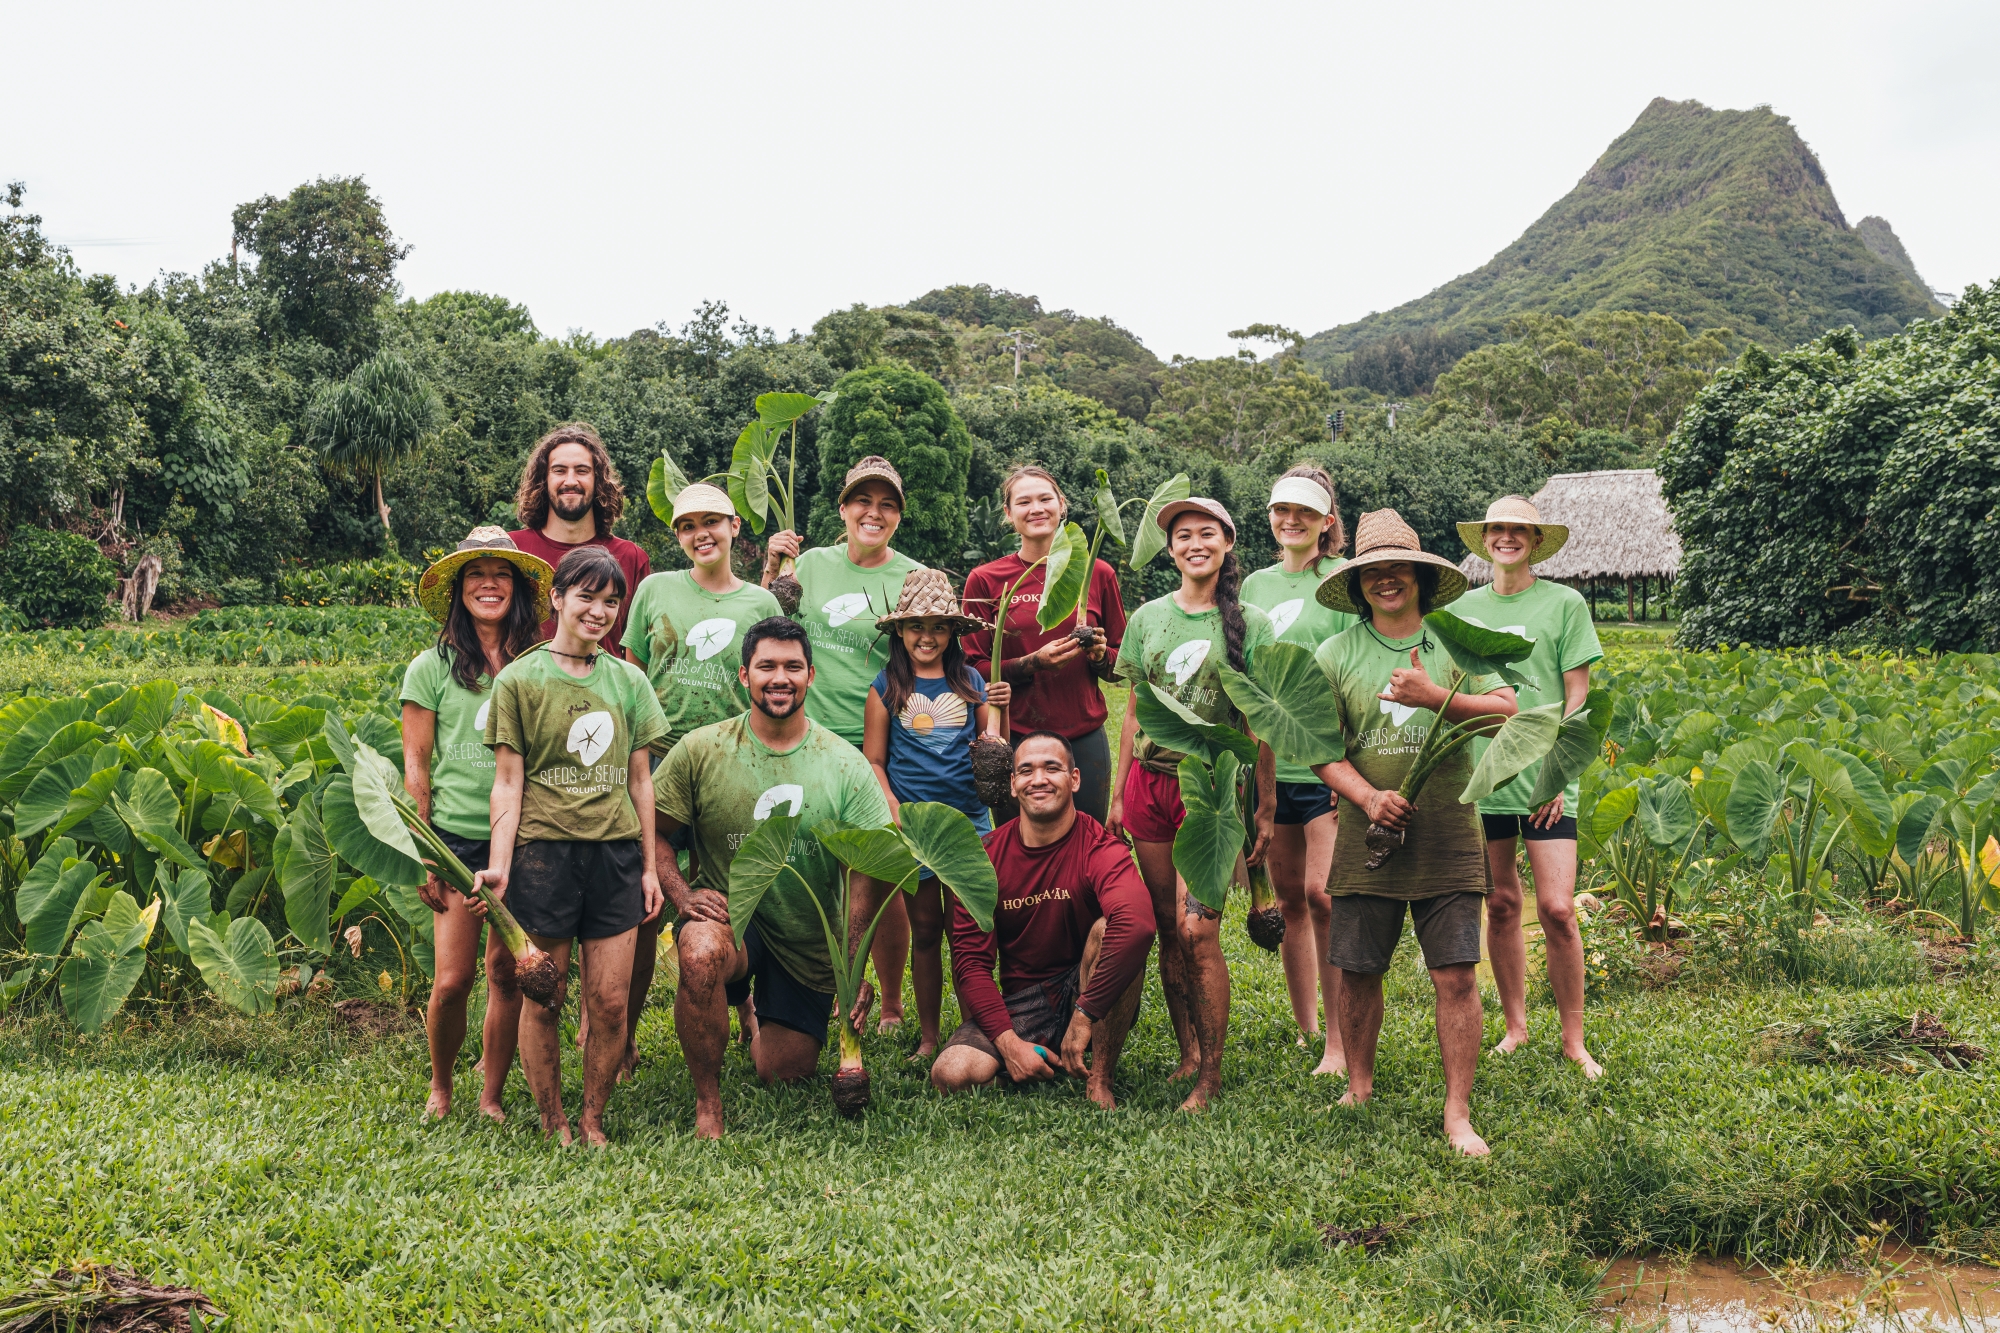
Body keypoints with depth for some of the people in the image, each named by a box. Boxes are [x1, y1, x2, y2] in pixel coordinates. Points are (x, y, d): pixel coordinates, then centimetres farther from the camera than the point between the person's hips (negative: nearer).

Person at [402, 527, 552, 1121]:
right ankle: (440, 1087, 21)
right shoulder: (432, 667, 2)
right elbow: (415, 766, 2)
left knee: (507, 973, 4)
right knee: (452, 980, -5)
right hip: (459, 839, -1)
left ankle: (492, 1096, 20)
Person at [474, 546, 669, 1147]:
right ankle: (553, 1125, 19)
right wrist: (498, 865, -9)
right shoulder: (519, 679, 1)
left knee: (610, 1003, 2)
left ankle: (593, 1121, 19)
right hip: (543, 850, -3)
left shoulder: (628, 681, 10)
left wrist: (649, 866, 11)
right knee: (542, 1001, 3)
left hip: (616, 854, 3)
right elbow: (508, 782, 0)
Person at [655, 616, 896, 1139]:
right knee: (701, 953, -38)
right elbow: (653, 829, 0)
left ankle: (760, 1019, 44)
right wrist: (683, 895, -18)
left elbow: (871, 868, -11)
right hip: (729, 914, -2)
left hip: (810, 943, 2)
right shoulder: (700, 750, -7)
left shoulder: (846, 766, -8)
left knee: (784, 1072, 6)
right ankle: (707, 1101, -15)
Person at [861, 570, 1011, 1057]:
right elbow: (873, 760, 4)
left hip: (968, 818, 1)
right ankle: (928, 1035, 14)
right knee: (925, 929, 4)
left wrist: (999, 710, -4)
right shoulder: (887, 687, 4)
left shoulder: (971, 683, 9)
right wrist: (893, 809, -10)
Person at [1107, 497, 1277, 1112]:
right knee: (1167, 928, 7)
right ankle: (1187, 1053, 20)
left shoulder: (1250, 623, 0)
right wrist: (1118, 795, 11)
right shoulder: (1148, 618, 9)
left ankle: (1212, 1074, -2)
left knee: (1197, 930, -12)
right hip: (1150, 781, 4)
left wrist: (1266, 807, -1)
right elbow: (1134, 711, 13)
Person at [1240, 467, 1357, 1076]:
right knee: (1288, 899, 10)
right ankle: (1305, 1030, 22)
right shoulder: (1256, 585, 14)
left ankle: (1339, 1043, -2)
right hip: (1268, 760, 5)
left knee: (1322, 894, -12)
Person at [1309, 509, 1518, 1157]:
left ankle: (1458, 1114, 7)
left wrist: (1435, 697, -19)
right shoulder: (1335, 654, 5)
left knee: (1455, 976, -3)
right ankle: (1359, 1089, 27)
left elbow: (1507, 713, -5)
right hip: (1367, 838, 1)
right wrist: (1367, 796, -16)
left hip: (1449, 840, -1)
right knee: (1357, 973, 6)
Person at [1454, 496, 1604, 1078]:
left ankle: (1574, 1040, 6)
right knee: (1500, 905, 8)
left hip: (1543, 781, -3)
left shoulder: (1564, 604, 2)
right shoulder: (1464, 607, 10)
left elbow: (1577, 697, 0)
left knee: (1557, 908, -7)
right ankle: (1515, 1027, 21)